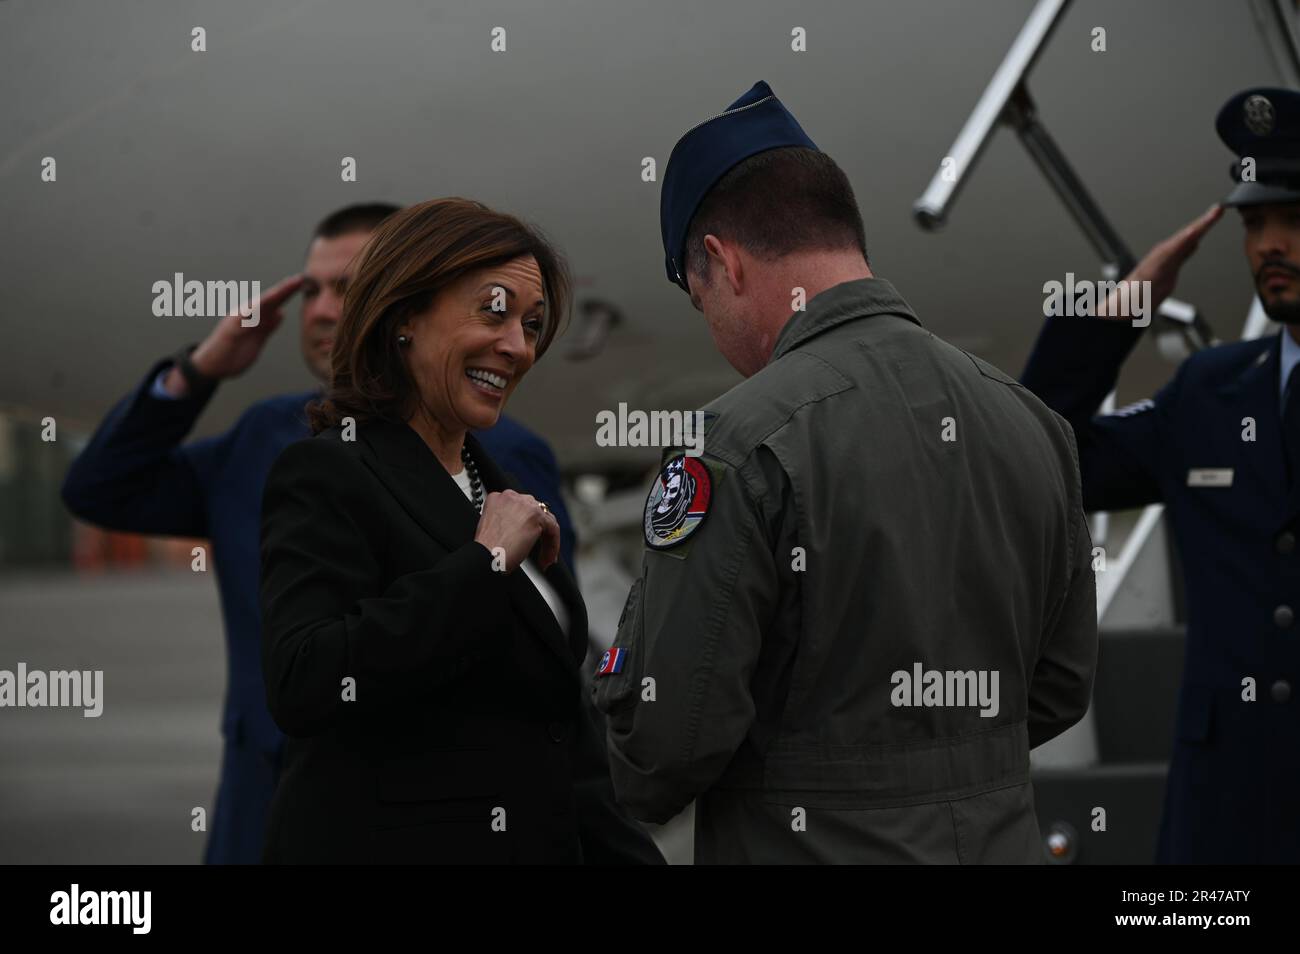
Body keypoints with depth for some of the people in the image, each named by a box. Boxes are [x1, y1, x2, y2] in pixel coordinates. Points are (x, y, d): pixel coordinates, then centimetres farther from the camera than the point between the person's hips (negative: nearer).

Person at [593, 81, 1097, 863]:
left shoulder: (750, 444, -16)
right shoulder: (1031, 424, 5)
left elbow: (667, 727, -17)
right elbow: (1060, 688, 11)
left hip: (812, 844, -6)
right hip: (1002, 840, 7)